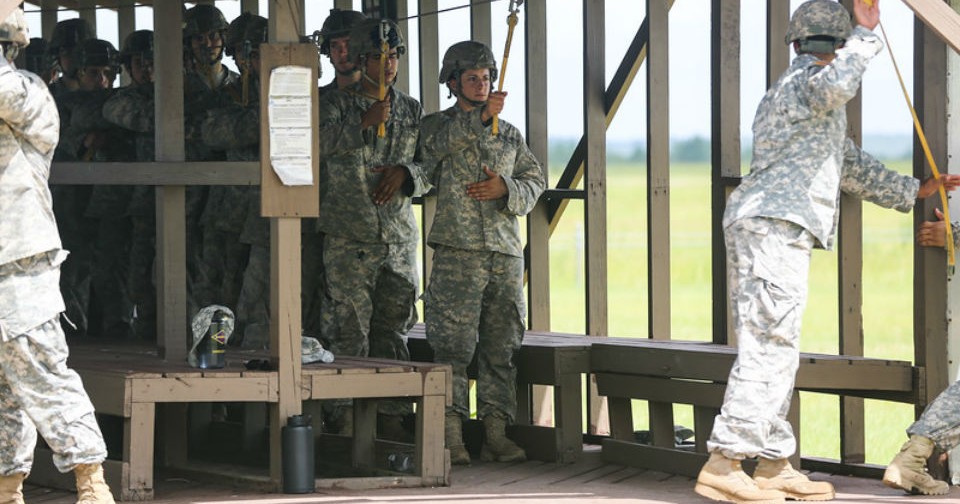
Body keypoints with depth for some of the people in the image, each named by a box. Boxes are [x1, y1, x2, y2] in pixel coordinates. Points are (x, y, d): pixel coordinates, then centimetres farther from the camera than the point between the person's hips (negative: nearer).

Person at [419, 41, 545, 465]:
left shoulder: (510, 135, 20)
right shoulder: (437, 125, 9)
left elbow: (536, 182, 13)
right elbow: (437, 144, -15)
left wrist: (506, 188, -6)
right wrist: (480, 116, -19)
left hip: (506, 254, 4)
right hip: (458, 252, -4)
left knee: (502, 347, 3)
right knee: (454, 346, -9)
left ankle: (496, 435, 7)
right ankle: (451, 437, -7)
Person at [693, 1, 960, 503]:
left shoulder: (788, 92, 31)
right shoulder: (806, 79, -1)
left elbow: (850, 165, 38)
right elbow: (837, 86, -29)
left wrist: (914, 191, 41)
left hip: (757, 228, 11)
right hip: (776, 225, -11)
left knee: (773, 351, 10)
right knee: (768, 346, -14)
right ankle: (723, 463, -19)